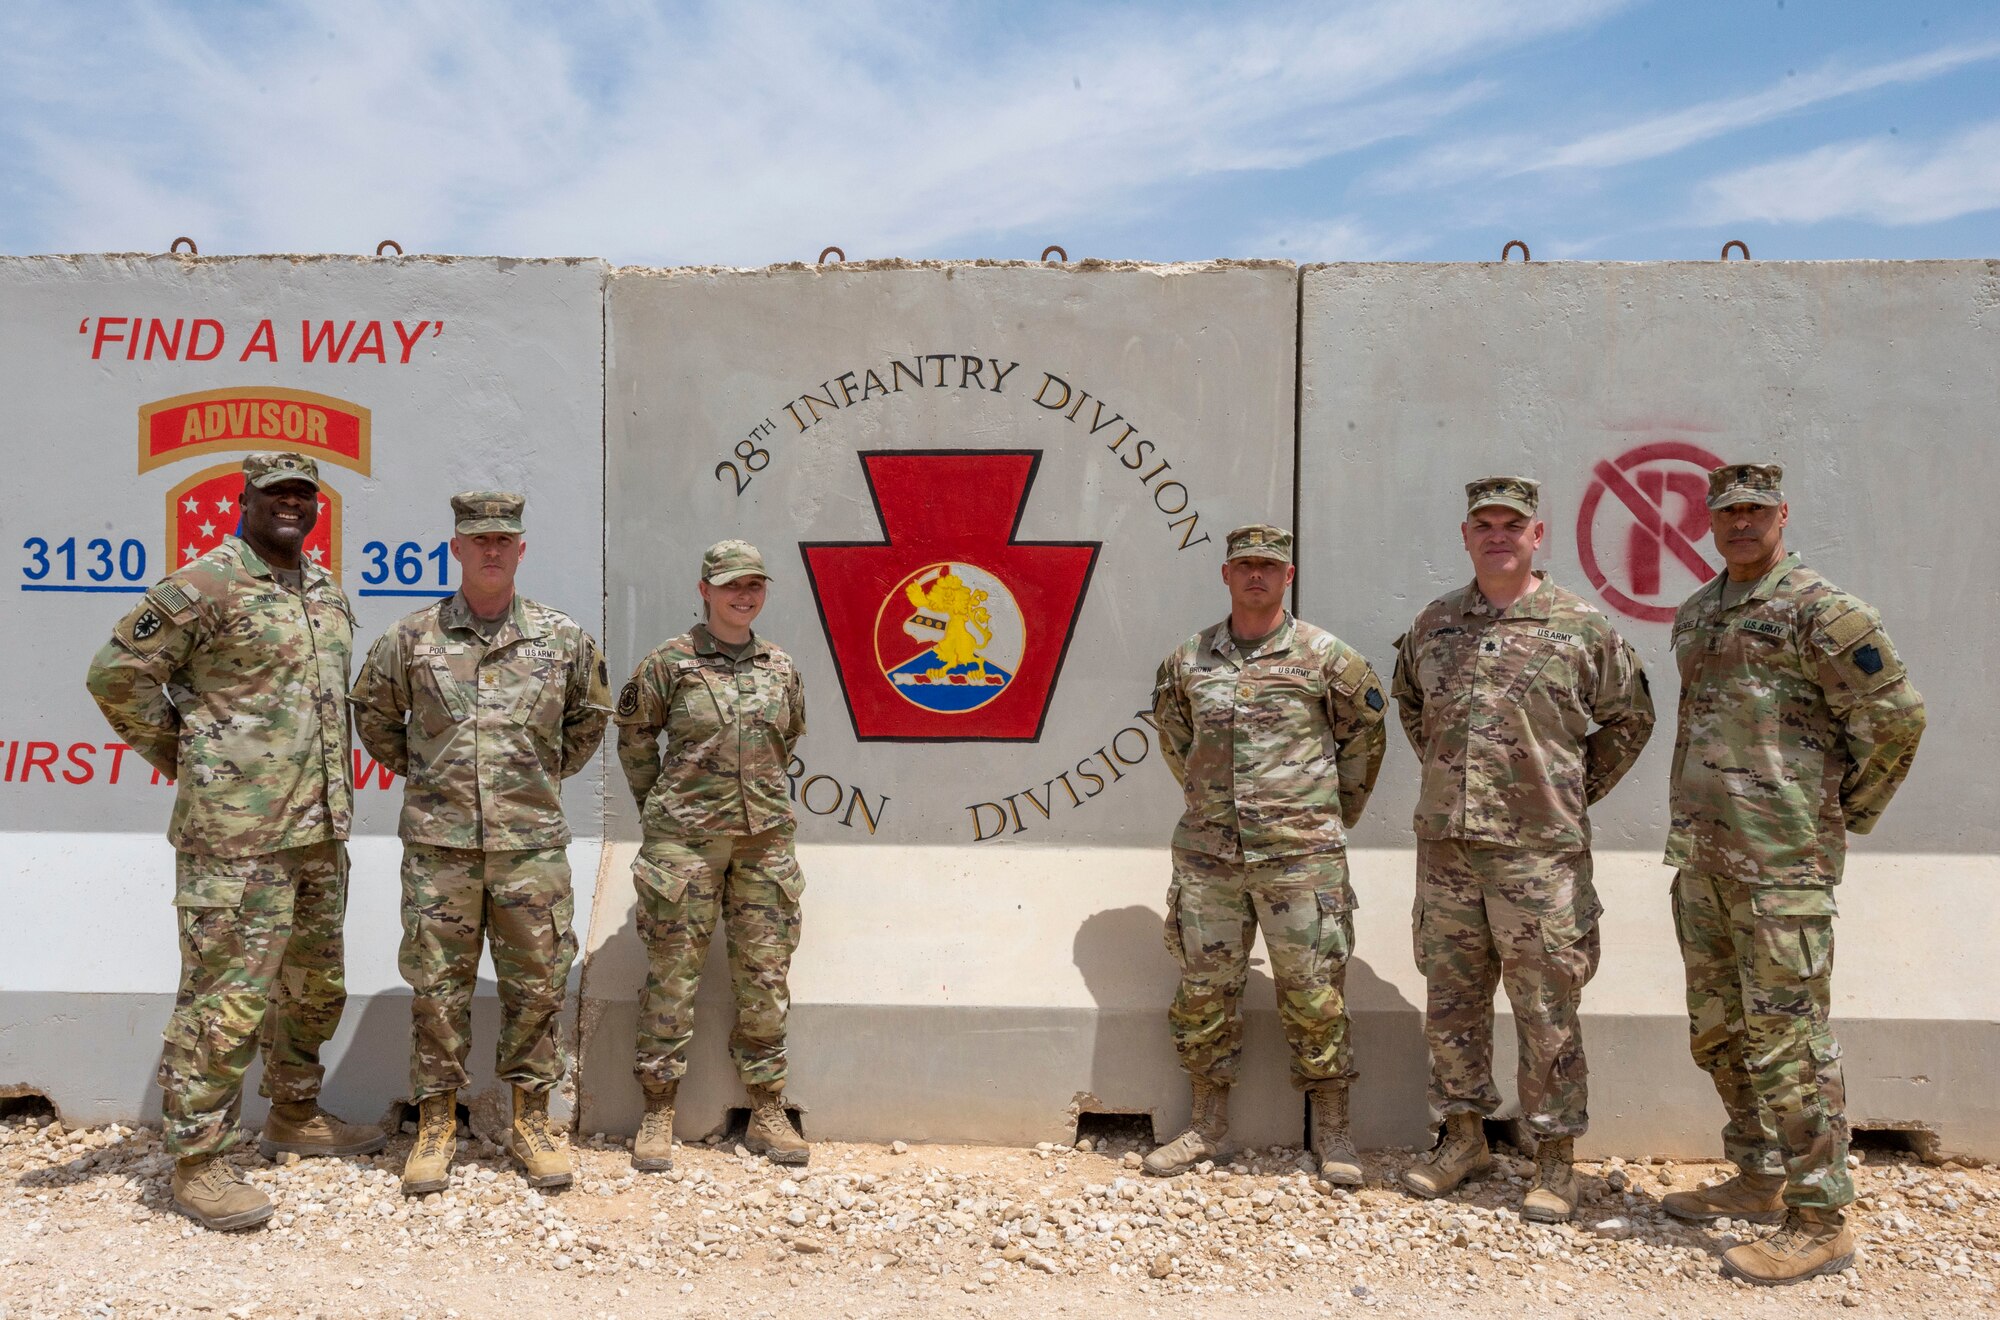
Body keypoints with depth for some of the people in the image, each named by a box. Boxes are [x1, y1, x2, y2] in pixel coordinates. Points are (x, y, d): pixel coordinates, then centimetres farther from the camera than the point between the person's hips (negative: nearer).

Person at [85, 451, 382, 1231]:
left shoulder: (329, 594, 14)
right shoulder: (202, 589, -10)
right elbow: (116, 676, -9)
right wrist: (183, 757, -4)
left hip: (322, 832, 8)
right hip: (236, 836, -8)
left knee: (315, 987, 18)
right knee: (227, 999, -3)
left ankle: (294, 1118, 36)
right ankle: (196, 1162, 11)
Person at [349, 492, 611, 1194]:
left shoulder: (563, 637, 4)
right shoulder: (412, 636, 2)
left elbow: (590, 714, 20)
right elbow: (371, 710, 18)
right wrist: (415, 769, 13)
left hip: (531, 842, 1)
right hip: (438, 844, 0)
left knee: (536, 983, 6)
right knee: (437, 985, 6)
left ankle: (530, 1122, 20)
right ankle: (436, 1126, 20)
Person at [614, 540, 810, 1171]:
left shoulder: (782, 668, 8)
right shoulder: (670, 663, -2)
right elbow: (634, 736, 8)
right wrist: (658, 805, 11)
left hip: (765, 837, 3)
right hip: (685, 839, -3)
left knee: (765, 975, 6)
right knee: (672, 972, 1)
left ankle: (767, 1113, 17)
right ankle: (658, 1115, 13)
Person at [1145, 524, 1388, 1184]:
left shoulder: (1326, 656, 0)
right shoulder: (1186, 662, 7)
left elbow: (1365, 734, 12)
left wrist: (1336, 813, 13)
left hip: (1301, 857, -3)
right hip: (1207, 855, 3)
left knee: (1313, 994, 3)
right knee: (1203, 991, 8)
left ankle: (1331, 1129, 19)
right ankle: (1207, 1124, 24)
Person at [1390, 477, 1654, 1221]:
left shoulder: (1581, 626, -1)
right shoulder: (1434, 625, 9)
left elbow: (1630, 719, 7)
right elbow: (1408, 702, 25)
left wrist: (1574, 790, 3)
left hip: (1539, 850, -4)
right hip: (1444, 845, 4)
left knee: (1546, 1008, 2)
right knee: (1451, 999, 12)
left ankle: (1556, 1159, 16)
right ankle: (1463, 1137, 27)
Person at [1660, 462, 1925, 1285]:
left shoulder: (1820, 611, -8)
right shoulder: (1694, 616, 15)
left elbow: (1896, 716, -10)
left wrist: (1844, 814, -4)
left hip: (1781, 862, -8)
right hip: (1700, 855, 8)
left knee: (1787, 1040, -4)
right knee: (1718, 1031, 16)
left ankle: (1820, 1223, 7)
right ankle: (1759, 1181, 31)